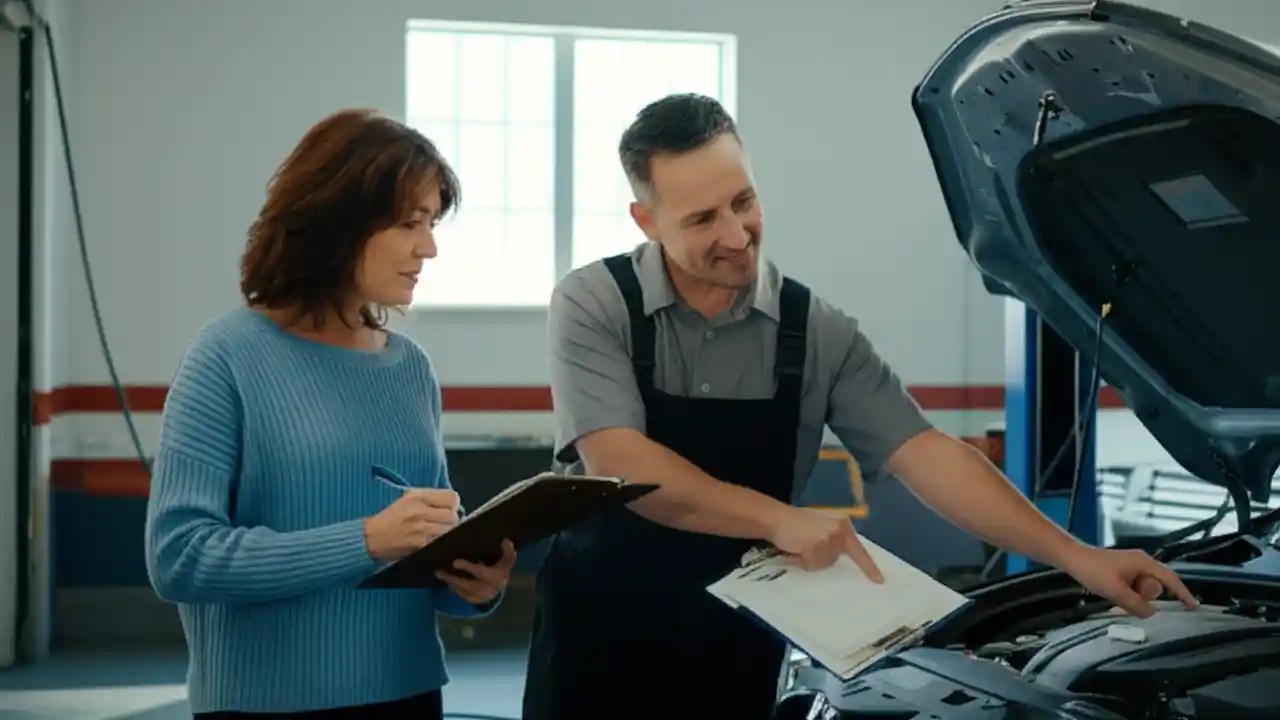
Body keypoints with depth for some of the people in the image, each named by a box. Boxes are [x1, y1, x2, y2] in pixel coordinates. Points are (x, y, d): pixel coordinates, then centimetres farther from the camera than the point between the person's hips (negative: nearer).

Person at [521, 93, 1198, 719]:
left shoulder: (817, 331, -5)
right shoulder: (593, 304, -12)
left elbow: (926, 454, -8)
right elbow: (619, 464, -22)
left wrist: (1078, 557, -16)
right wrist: (780, 519, -28)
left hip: (735, 653, 2)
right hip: (597, 640, -2)